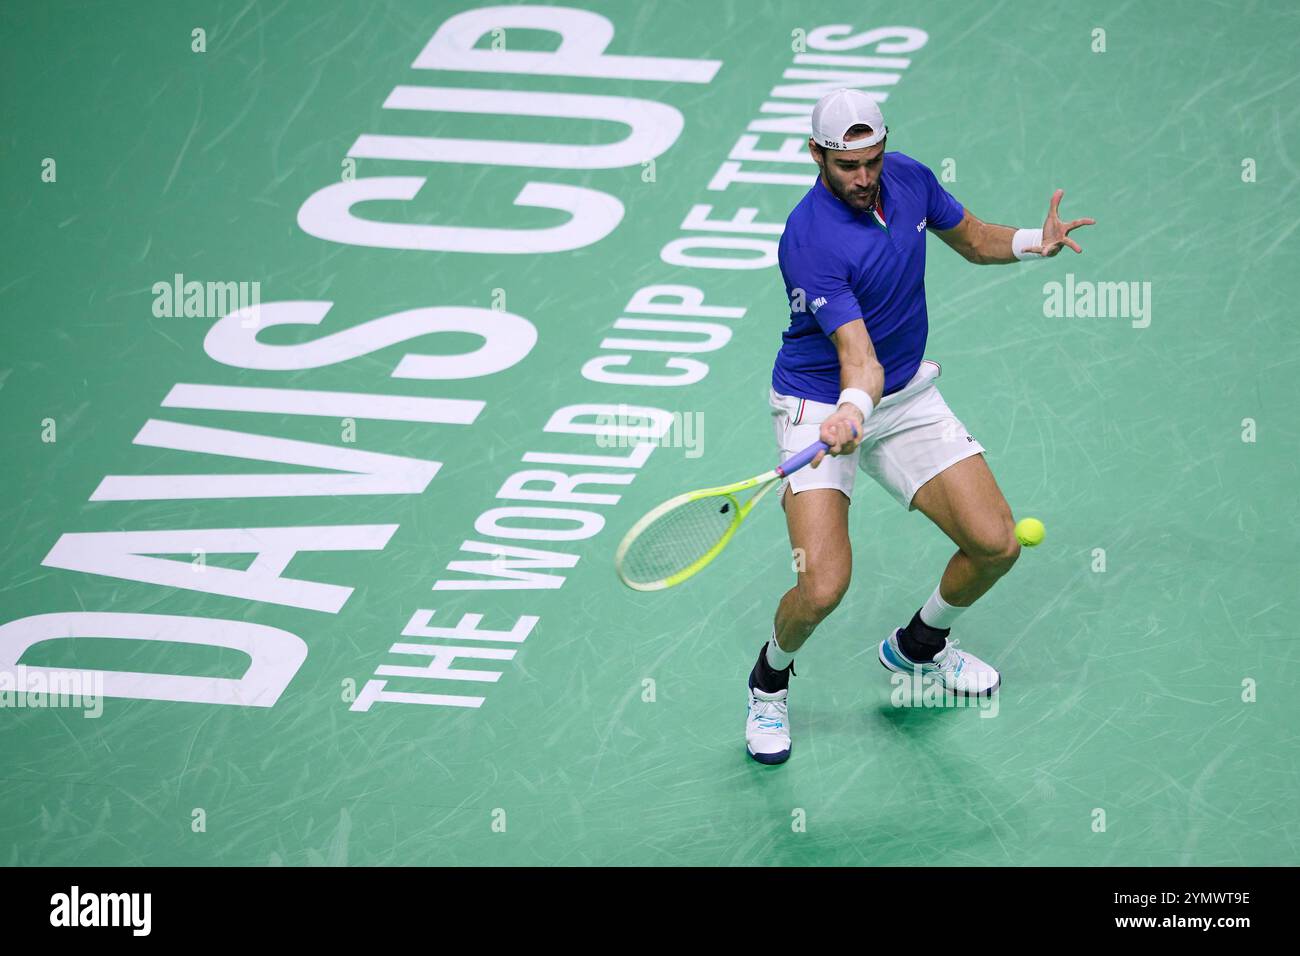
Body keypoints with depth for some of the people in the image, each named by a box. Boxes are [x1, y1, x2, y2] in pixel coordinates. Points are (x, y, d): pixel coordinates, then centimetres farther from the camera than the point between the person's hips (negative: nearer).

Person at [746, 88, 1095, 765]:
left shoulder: (907, 178, -6)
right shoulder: (810, 240, -27)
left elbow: (974, 239, 12)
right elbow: (858, 352, -32)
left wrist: (1037, 242, -8)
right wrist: (853, 409, -53)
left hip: (907, 398, 6)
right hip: (821, 406, -6)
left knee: (996, 545, -2)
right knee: (823, 587, -21)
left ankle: (919, 645, 29)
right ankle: (770, 679, 13)